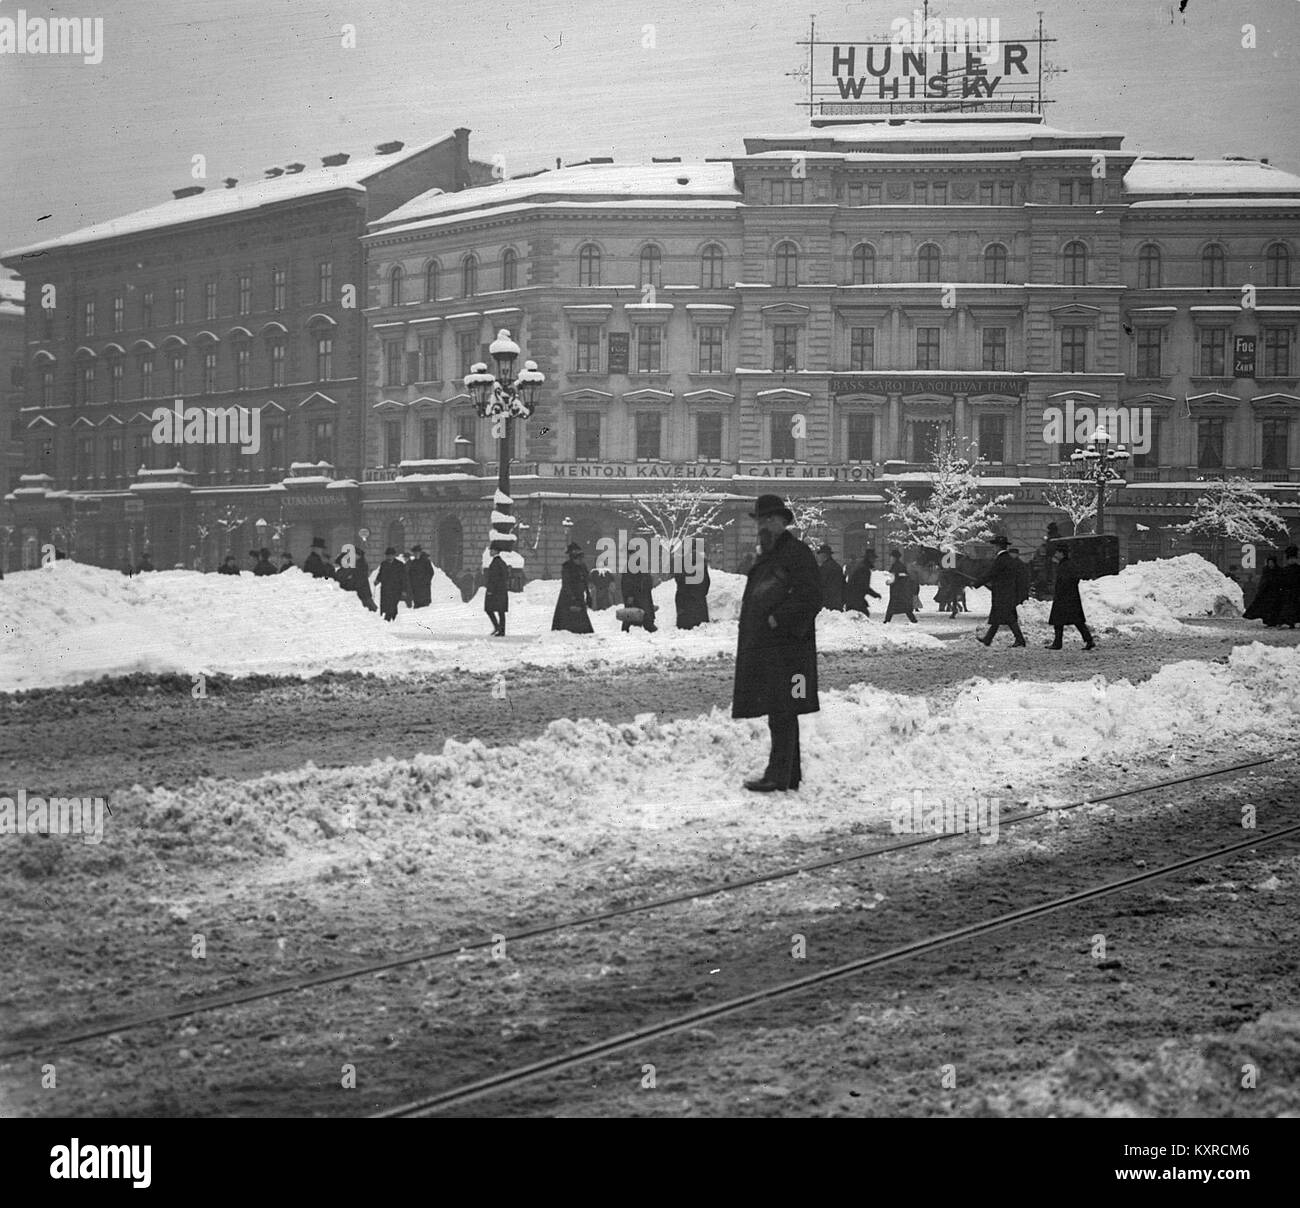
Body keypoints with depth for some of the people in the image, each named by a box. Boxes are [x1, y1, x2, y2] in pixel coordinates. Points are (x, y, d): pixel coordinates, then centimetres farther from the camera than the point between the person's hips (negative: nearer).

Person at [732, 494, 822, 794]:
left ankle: (777, 776, -10)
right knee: (781, 713, 13)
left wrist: (777, 619, -18)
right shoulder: (765, 557, 21)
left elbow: (810, 599, -16)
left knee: (781, 713, -10)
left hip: (785, 648, -10)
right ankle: (790, 775, 19)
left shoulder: (798, 554, -8)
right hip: (763, 648, 10)